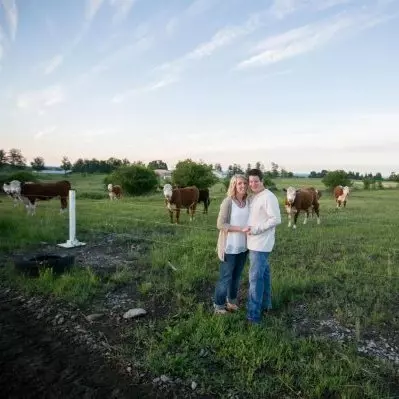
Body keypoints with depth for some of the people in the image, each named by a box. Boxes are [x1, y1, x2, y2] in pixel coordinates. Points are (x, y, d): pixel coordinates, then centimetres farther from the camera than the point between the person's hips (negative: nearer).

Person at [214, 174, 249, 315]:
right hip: (230, 246, -6)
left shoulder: (248, 202, 2)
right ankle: (219, 304, 24)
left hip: (243, 246, 6)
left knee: (237, 276, 19)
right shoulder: (228, 202, -15)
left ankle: (231, 300, 38)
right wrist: (240, 229, -22)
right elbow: (220, 224, -17)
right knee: (225, 277, 6)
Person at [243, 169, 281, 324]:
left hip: (261, 244, -9)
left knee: (255, 277, -7)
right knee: (263, 274, 19)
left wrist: (255, 229, -21)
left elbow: (276, 219, -20)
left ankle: (253, 314, 0)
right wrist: (250, 229, 2)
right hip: (254, 243, 9)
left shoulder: (268, 197, -16)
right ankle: (265, 305, 33)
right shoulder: (253, 197, 12)